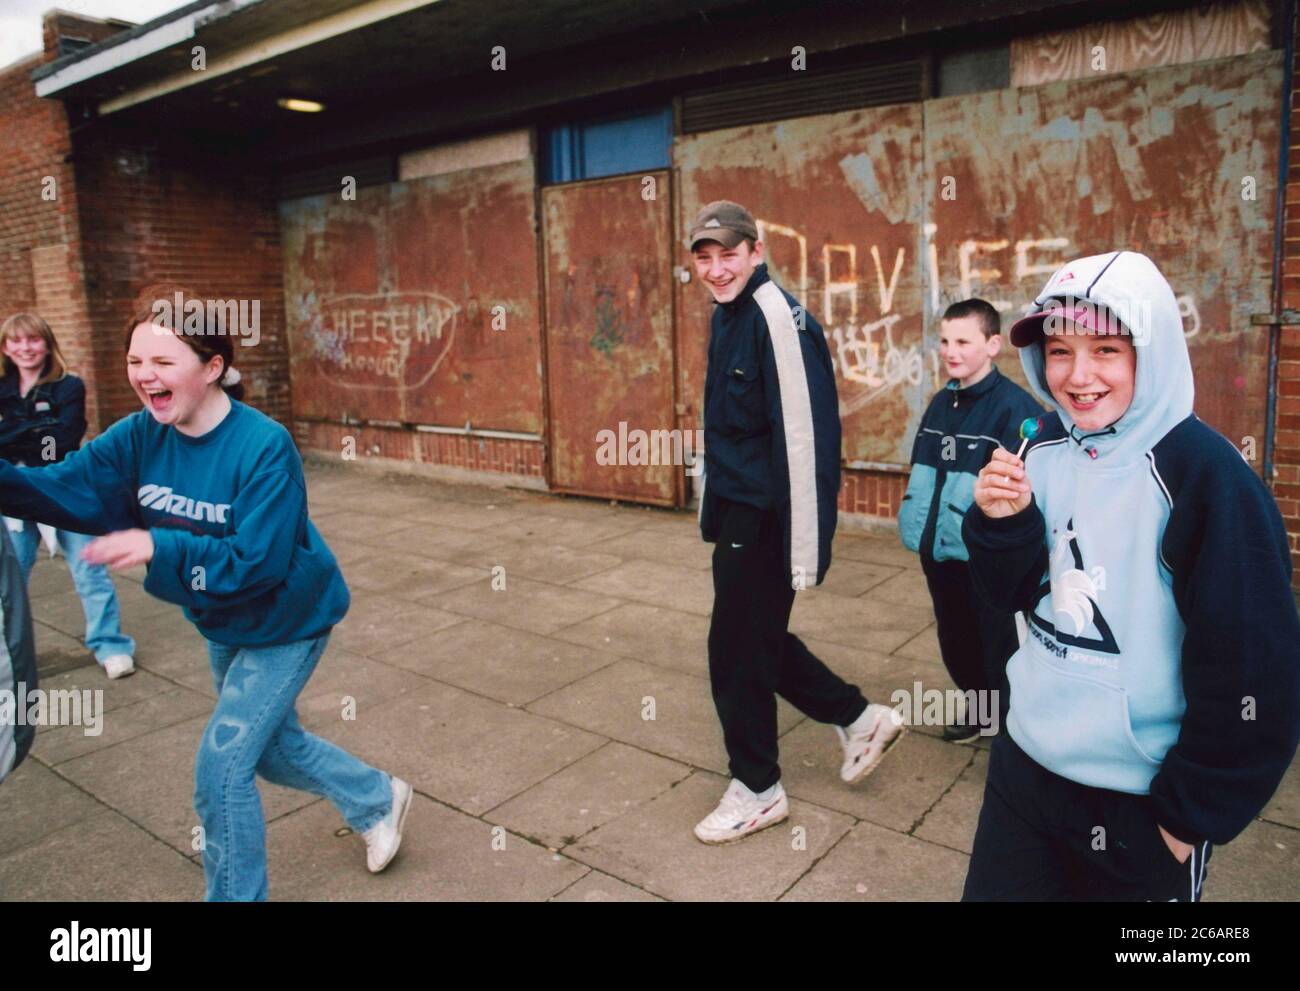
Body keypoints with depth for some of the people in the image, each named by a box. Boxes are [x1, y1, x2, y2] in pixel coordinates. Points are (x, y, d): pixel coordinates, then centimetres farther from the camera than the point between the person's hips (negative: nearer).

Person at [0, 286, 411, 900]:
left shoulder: (264, 446, -30)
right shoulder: (140, 436, -10)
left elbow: (257, 561, -31)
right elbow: (65, 487, -19)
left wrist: (157, 547, -38)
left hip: (285, 623, -8)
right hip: (223, 622, 8)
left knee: (221, 768, -5)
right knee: (270, 744, 23)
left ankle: (236, 893, 21)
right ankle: (379, 801, 46)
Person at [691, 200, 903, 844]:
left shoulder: (777, 317, -18)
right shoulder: (725, 315, 11)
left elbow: (805, 436, -23)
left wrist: (806, 550, -23)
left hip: (765, 519, -9)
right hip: (735, 513, 9)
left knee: (739, 651, 3)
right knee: (754, 637, 18)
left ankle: (757, 791, 24)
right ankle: (858, 719, 36)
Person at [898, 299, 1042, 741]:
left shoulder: (1015, 406, -15)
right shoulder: (941, 402, 9)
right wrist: (916, 523, 11)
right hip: (939, 553, 7)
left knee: (1000, 652, 6)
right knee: (956, 644, 22)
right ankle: (977, 705, 45)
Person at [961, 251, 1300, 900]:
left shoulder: (1205, 476, -20)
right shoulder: (1046, 447, -2)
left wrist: (1192, 814, -9)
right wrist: (1004, 521, -15)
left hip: (1139, 804, -5)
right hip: (1025, 764, 5)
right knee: (992, 889, 18)